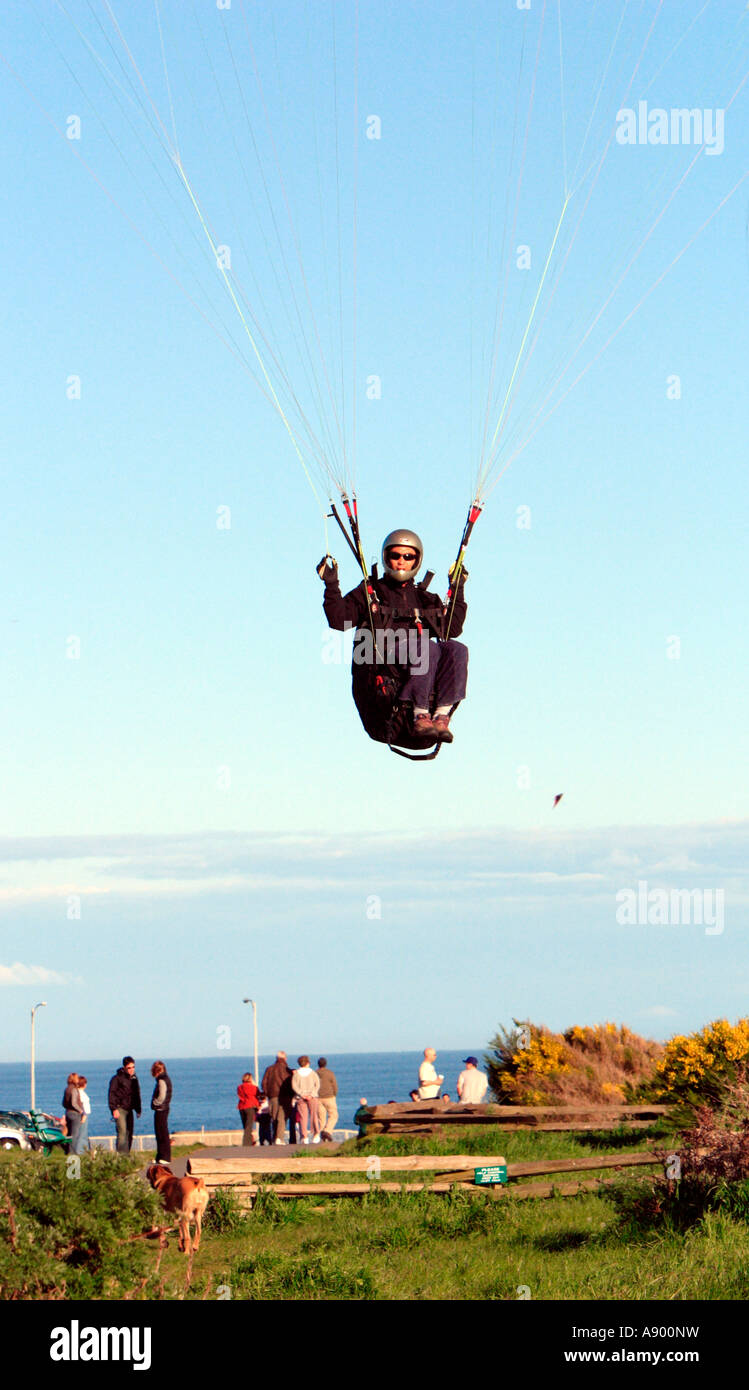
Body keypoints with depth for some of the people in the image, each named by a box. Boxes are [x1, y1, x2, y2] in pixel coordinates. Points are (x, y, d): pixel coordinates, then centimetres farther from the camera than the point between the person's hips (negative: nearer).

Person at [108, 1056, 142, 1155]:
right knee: (122, 1132, -17)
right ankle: (122, 1155, -21)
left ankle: (126, 1155, 13)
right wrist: (114, 1109, -17)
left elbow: (137, 1094, 25)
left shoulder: (134, 1078, 14)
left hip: (129, 1109, 7)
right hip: (119, 1109, -7)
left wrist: (138, 1109, 21)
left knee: (129, 1133, 7)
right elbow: (112, 1094, -10)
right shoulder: (117, 1078, -7)